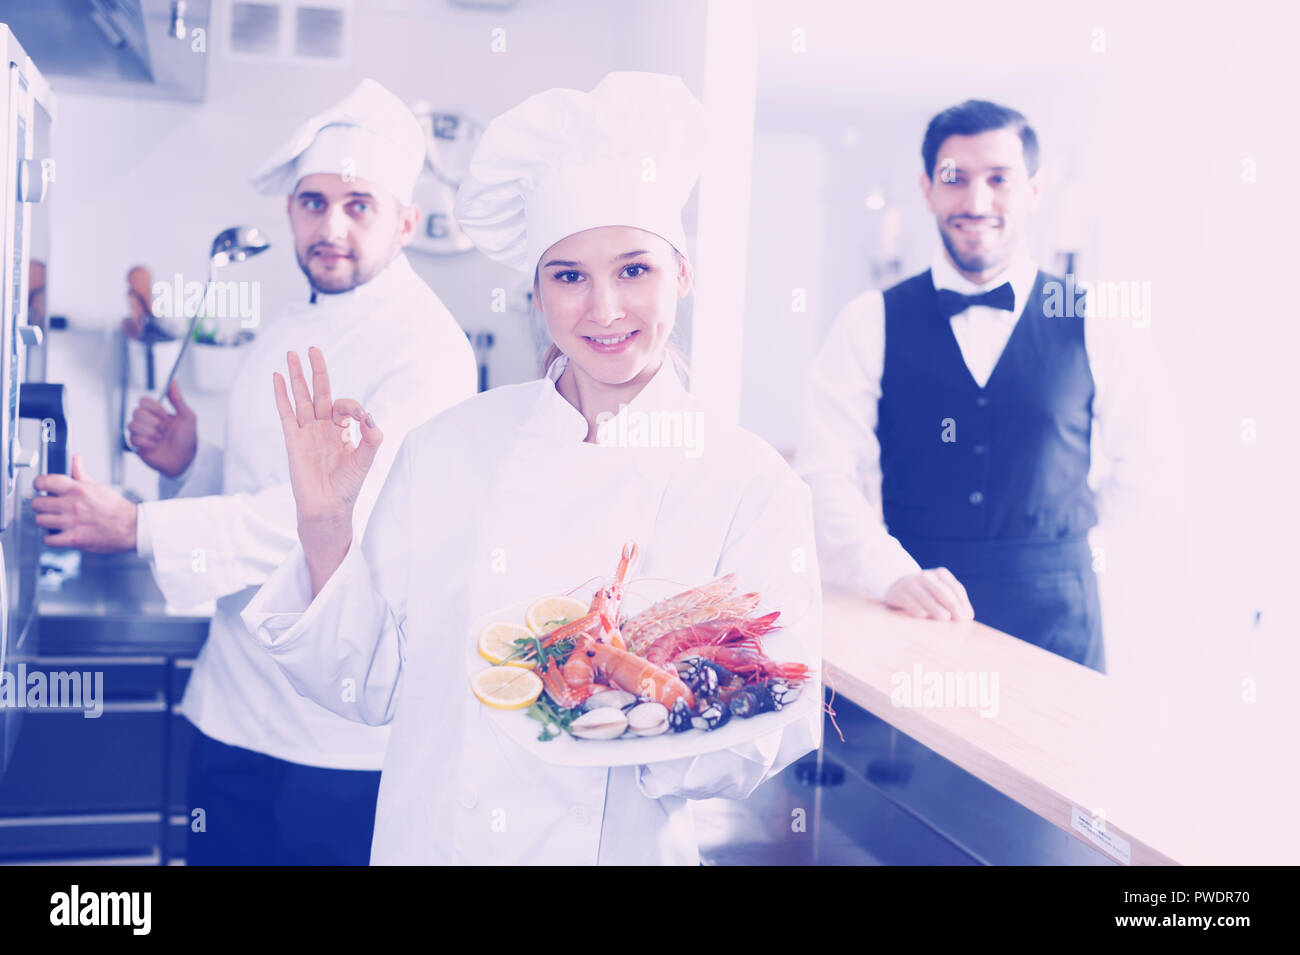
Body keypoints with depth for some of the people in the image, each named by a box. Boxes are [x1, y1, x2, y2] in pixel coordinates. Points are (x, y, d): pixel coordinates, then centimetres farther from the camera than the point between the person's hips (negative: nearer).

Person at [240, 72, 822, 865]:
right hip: (425, 838, 2)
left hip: (620, 848, -1)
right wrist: (324, 526, -16)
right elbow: (368, 687, -3)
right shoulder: (450, 448, -7)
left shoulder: (751, 484, -13)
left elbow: (775, 736, -12)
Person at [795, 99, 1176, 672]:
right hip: (907, 623, 0)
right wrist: (893, 575, -21)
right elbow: (825, 476, -8)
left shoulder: (1095, 329, 1)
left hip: (1057, 623, 1)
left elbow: (1146, 464, 13)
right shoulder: (870, 325, 0)